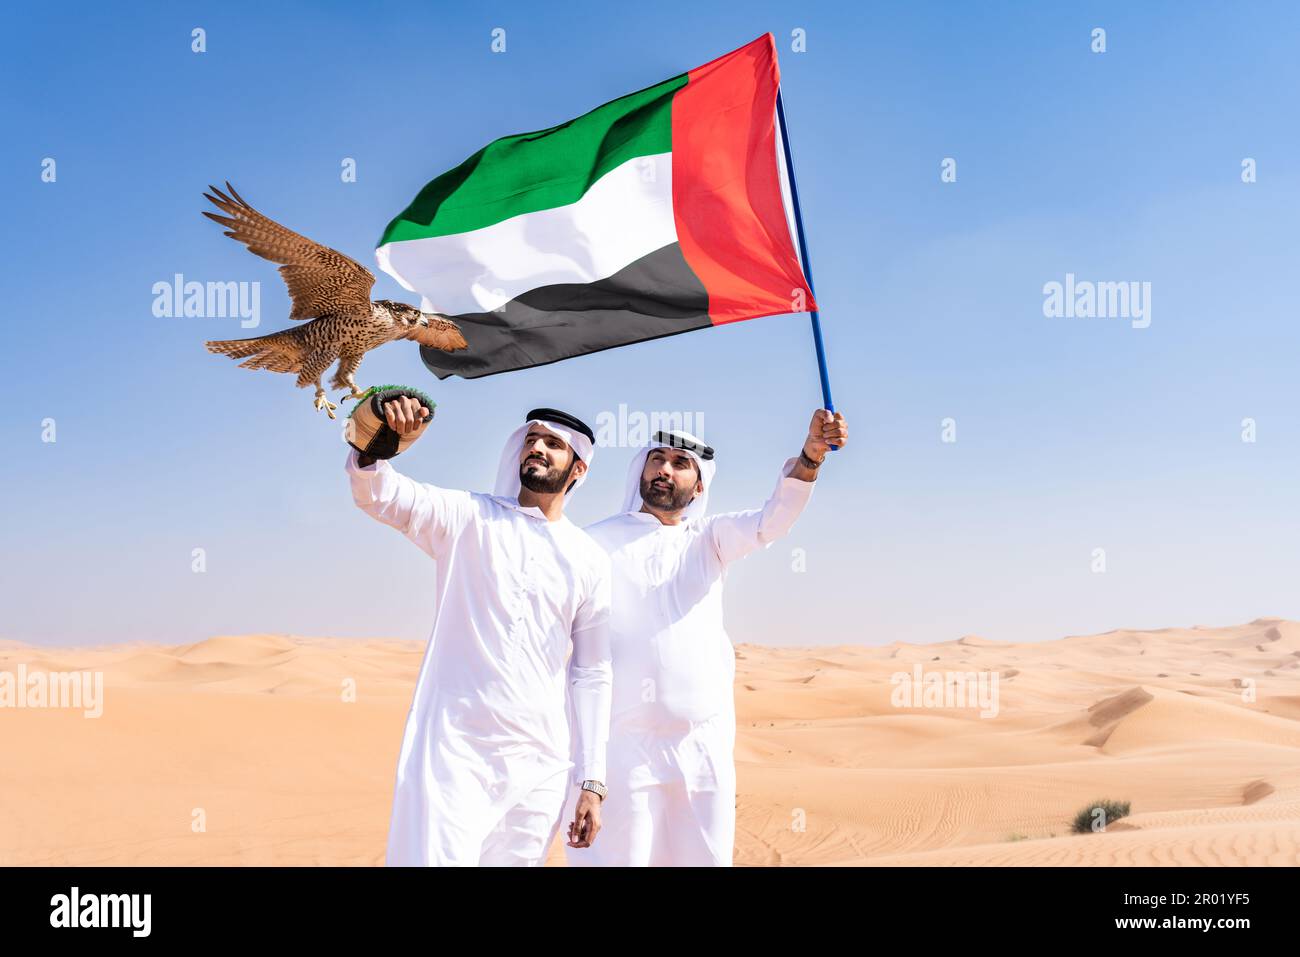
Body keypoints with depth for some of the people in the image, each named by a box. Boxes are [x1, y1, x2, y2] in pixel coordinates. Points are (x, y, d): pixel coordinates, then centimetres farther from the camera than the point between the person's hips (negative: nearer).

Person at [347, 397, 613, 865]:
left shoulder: (590, 560, 10)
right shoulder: (469, 516, 6)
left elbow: (592, 674, 11)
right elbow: (377, 493, -8)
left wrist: (592, 781, 6)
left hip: (539, 762, 3)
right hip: (451, 749, -2)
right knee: (434, 858, -14)